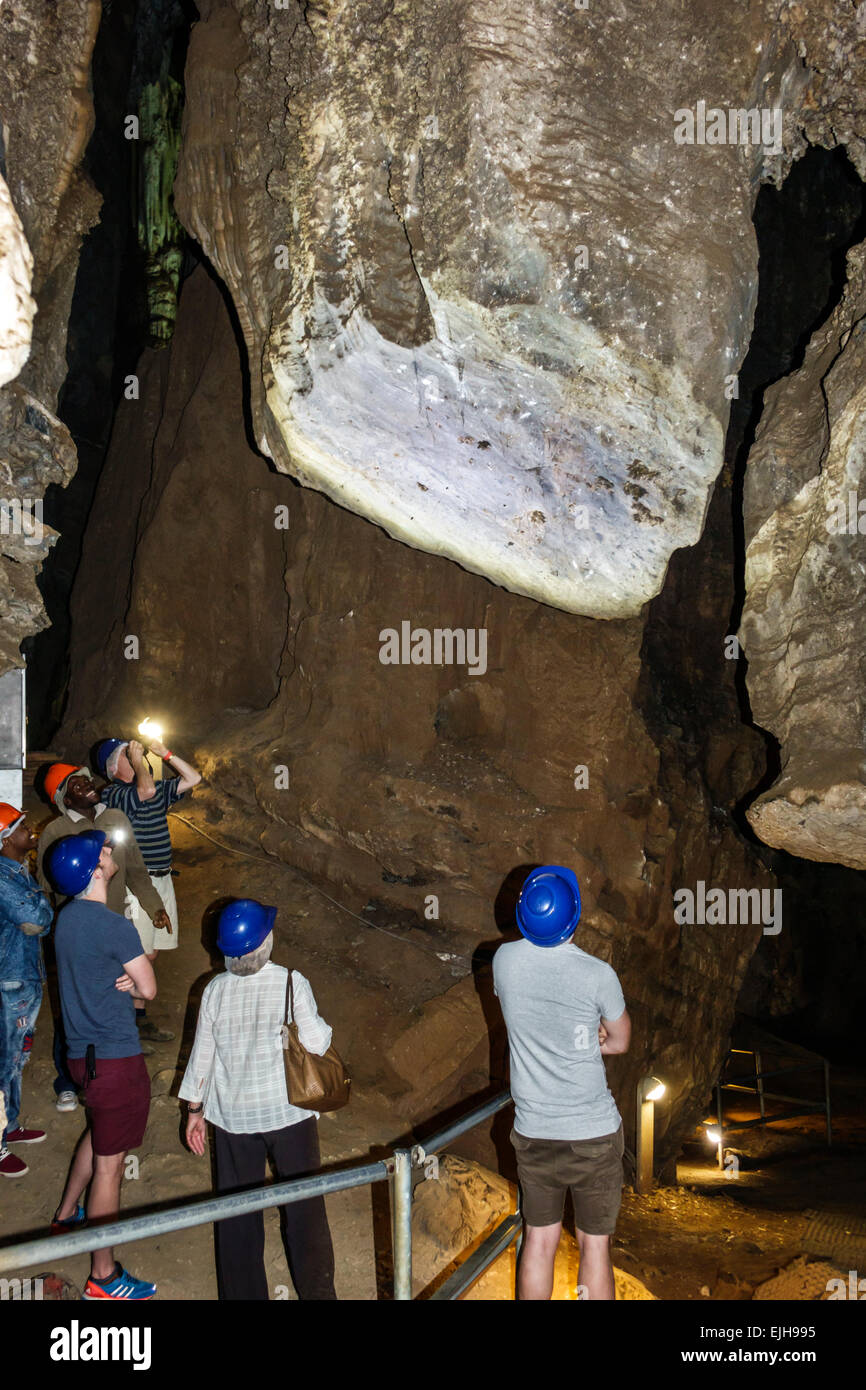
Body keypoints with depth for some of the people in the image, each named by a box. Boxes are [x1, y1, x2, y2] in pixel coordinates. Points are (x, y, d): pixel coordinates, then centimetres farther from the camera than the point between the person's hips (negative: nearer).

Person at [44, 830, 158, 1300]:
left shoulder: (68, 917, 4)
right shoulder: (114, 927, -23)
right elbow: (149, 989, -14)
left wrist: (126, 976, -6)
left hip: (82, 1050, 9)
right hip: (115, 1058, -9)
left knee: (98, 1133, 32)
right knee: (109, 1164, 1)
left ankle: (67, 1215, 48)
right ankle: (103, 1277, 11)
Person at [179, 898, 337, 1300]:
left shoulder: (215, 991, -7)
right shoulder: (291, 983, -16)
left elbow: (202, 1055, 0)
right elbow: (315, 1044, -13)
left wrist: (195, 1110, 11)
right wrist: (320, 1025, 9)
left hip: (233, 1116, 2)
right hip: (289, 1112, -2)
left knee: (238, 1212, 15)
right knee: (303, 1206, 13)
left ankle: (242, 1291, 23)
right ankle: (316, 1288, 23)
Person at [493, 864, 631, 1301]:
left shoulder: (505, 960, -8)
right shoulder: (597, 974, -19)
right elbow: (620, 1040, -1)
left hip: (533, 1133, 3)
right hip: (593, 1133, -3)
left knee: (539, 1240, 16)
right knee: (594, 1245, 11)